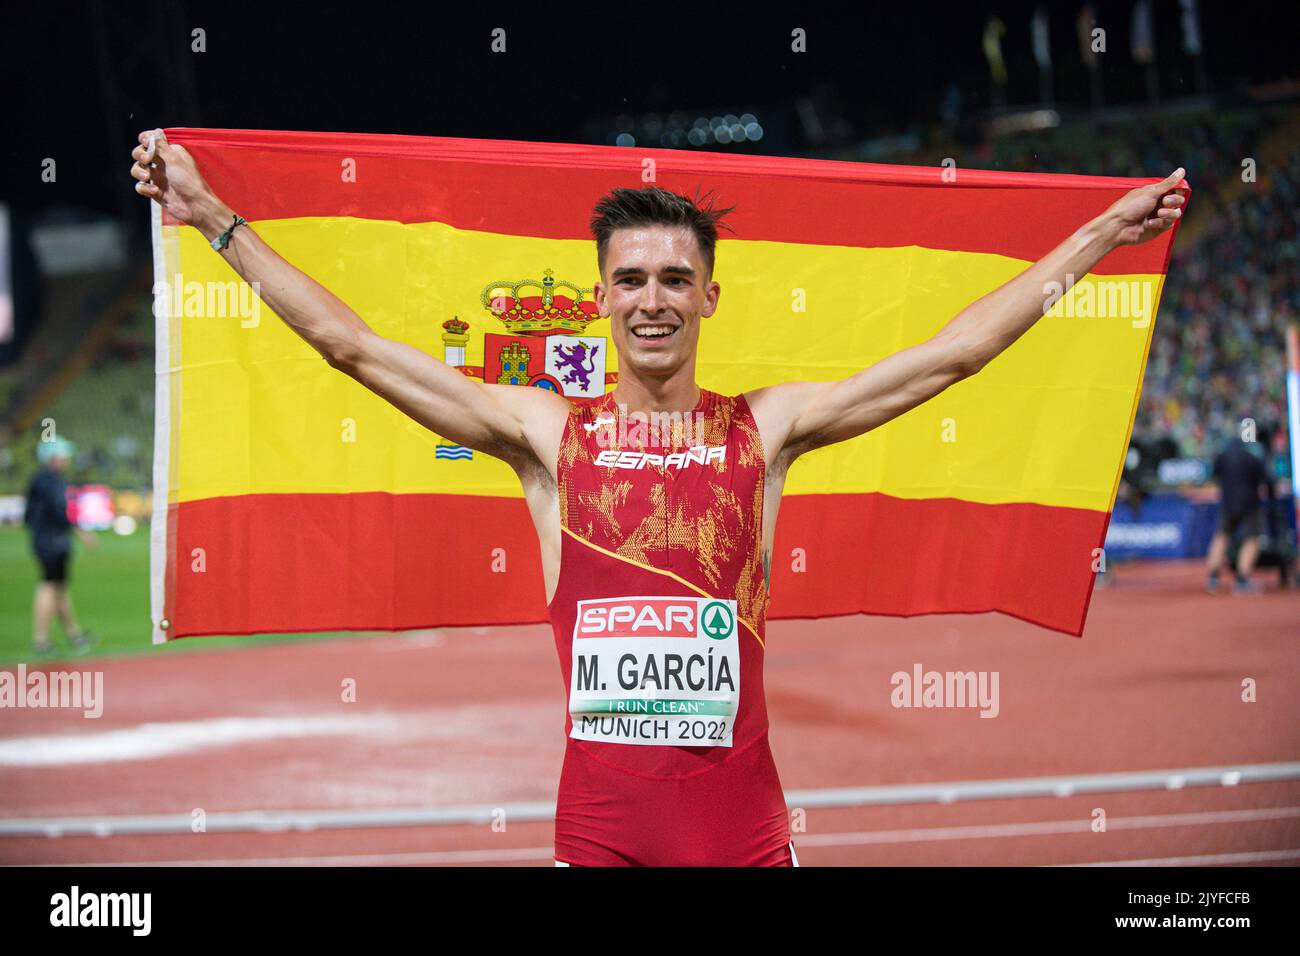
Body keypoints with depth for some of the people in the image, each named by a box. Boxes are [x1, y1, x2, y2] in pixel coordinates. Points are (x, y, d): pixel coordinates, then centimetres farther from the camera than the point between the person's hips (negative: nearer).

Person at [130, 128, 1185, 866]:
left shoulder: (766, 428, 6)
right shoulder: (545, 431, 5)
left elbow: (954, 351, 9)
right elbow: (351, 343, 5)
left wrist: (1101, 236, 10)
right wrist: (215, 220, 4)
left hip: (742, 821, 0)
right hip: (596, 820, 0)